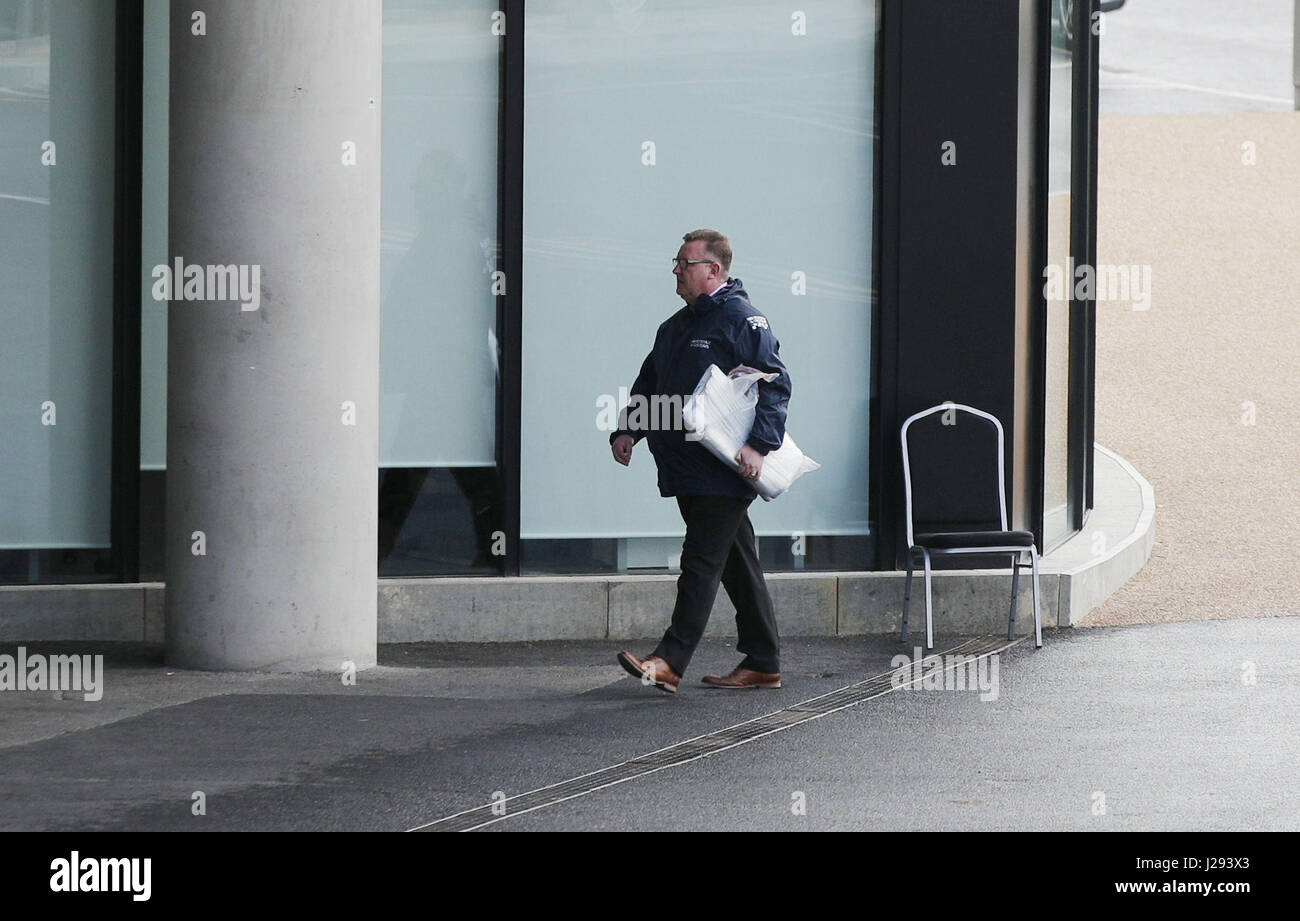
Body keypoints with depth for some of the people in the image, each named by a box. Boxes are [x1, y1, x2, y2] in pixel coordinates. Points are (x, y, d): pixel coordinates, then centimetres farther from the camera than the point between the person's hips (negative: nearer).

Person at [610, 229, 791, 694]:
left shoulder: (742, 320, -8)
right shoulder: (675, 327, 19)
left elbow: (776, 385, -13)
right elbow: (648, 385, 26)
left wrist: (759, 444, -22)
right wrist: (627, 430, 10)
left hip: (724, 472, -9)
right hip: (685, 471, 9)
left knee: (702, 560, -10)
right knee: (736, 565, 11)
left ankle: (670, 662, -16)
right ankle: (762, 664, 15)